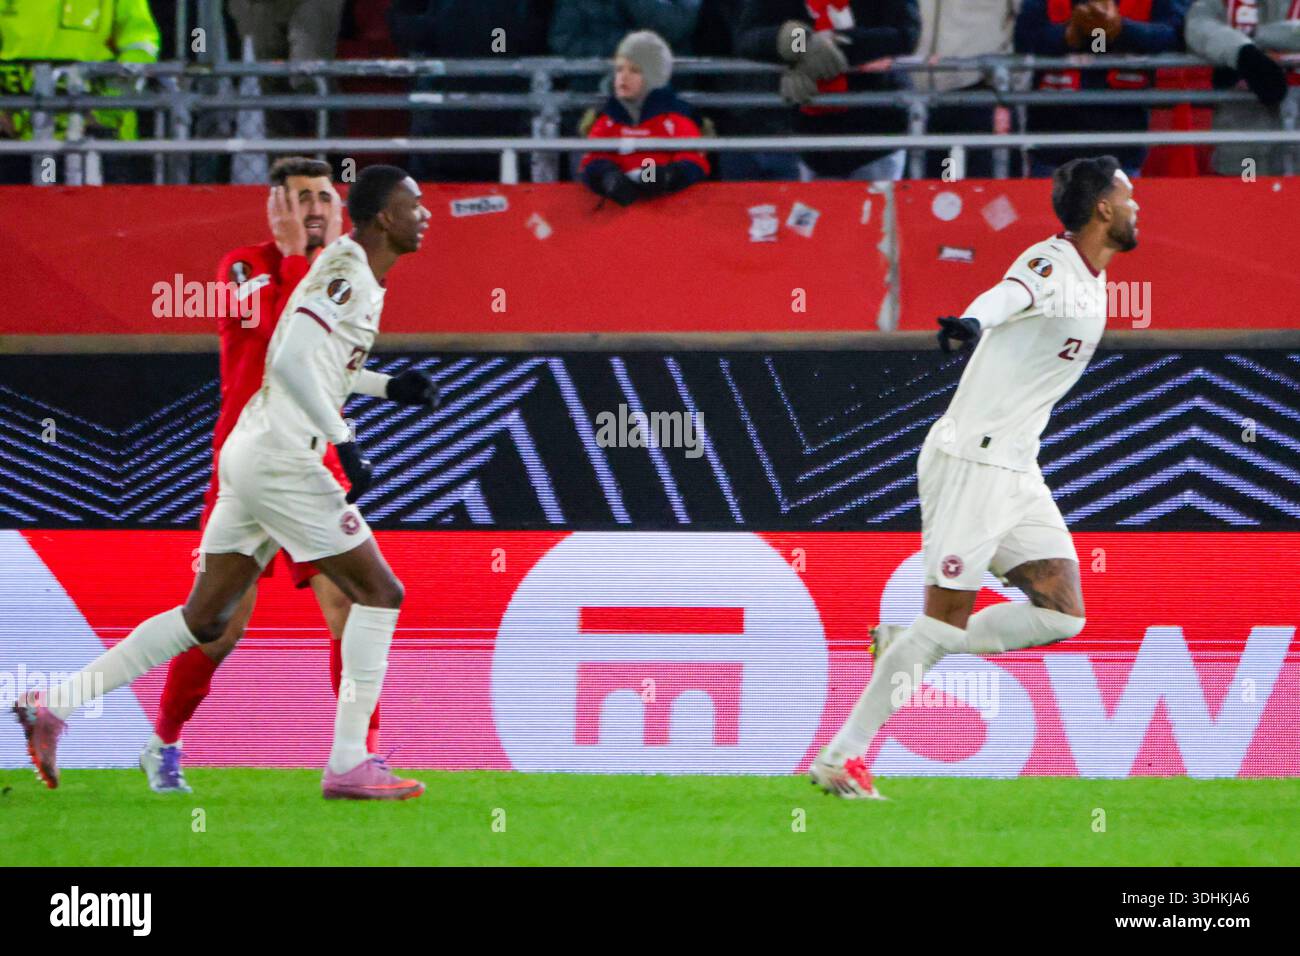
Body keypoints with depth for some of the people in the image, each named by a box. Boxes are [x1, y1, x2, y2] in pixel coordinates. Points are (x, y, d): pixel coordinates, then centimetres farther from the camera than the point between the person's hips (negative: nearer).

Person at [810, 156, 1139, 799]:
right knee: (948, 619, -9)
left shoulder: (1092, 280, 12)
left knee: (1063, 615, -2)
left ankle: (905, 649, 9)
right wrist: (972, 321, -59)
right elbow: (1008, 296, -39)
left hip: (1018, 472, 9)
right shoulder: (1051, 265, -16)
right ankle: (838, 758, -2)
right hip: (970, 462, -9)